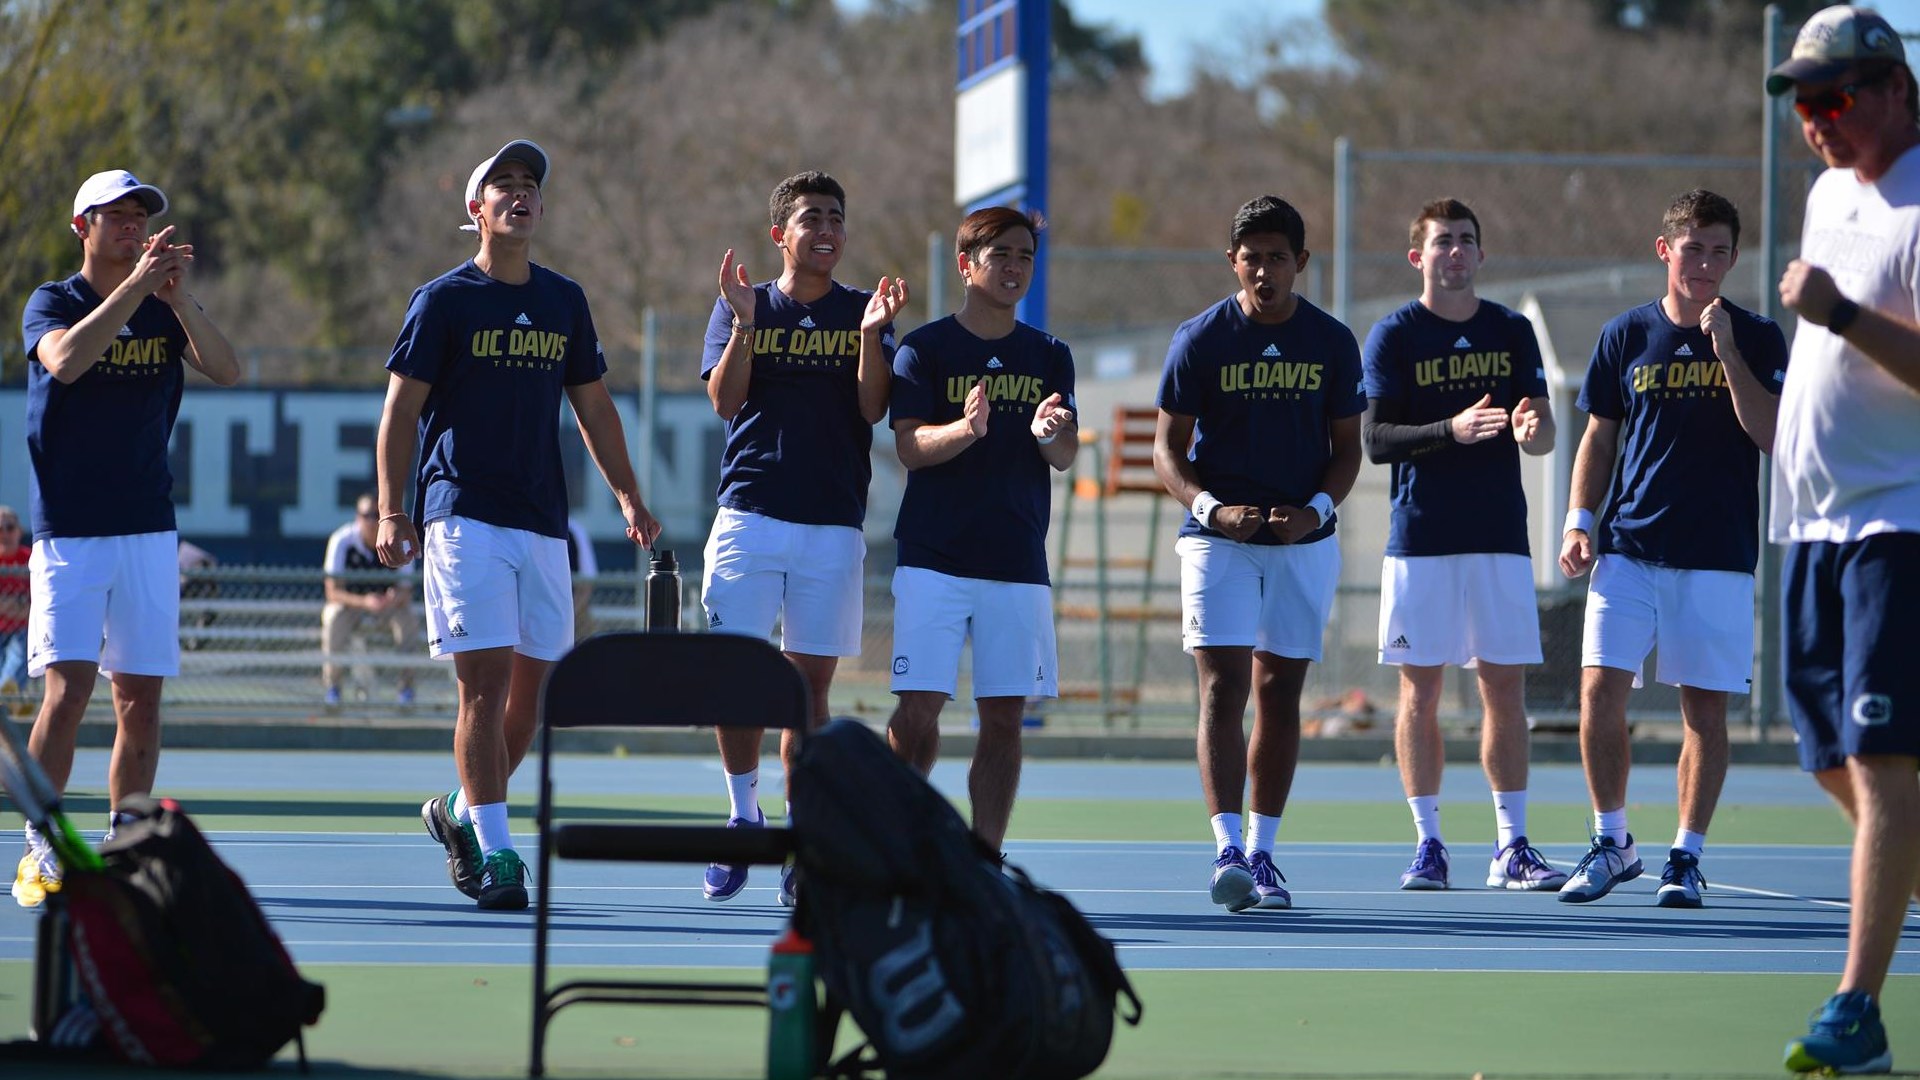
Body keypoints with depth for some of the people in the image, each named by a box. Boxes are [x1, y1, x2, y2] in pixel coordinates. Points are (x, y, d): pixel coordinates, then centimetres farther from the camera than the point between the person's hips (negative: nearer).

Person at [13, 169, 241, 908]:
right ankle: (41, 855, -7)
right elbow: (65, 359, -22)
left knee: (140, 701, 3)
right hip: (67, 534, -4)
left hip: (149, 532, 4)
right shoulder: (52, 304, 0)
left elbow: (226, 372, -6)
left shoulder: (166, 310, 10)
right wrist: (135, 285, -26)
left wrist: (180, 300, -20)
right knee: (68, 688, -14)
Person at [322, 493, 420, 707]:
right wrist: (363, 601, -41)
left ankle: (407, 685, -18)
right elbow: (332, 592, -21)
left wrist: (396, 598, -41)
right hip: (350, 602, -1)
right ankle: (332, 686, -22)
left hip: (387, 608, 1)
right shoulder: (342, 541, -18)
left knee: (409, 617, -31)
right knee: (334, 616, -34)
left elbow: (406, 592, -14)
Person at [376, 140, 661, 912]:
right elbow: (400, 411, -2)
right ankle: (495, 851, -10)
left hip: (543, 523, 5)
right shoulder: (444, 300, -1)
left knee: (531, 687, 6)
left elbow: (593, 406, 21)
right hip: (465, 519, -5)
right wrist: (392, 512, -10)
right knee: (486, 682, -12)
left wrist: (628, 497, 13)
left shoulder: (564, 302, 13)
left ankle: (460, 812, 26)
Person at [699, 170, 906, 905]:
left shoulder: (862, 312, 9)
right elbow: (724, 401, -4)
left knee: (810, 682, 1)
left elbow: (873, 408, -2)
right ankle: (743, 816, 11)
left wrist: (870, 335, -17)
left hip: (833, 526, 0)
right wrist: (744, 323, -15)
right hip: (749, 518, 0)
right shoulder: (741, 306, 8)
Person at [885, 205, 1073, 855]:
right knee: (919, 706, -8)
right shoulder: (924, 349, 2)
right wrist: (967, 428, -29)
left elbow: (1066, 457, 3)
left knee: (1004, 716, 1)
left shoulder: (1049, 357, 12)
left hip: (1018, 563, 3)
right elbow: (910, 447, -9)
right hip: (933, 559, -3)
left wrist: (1047, 432, -20)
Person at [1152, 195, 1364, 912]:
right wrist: (1212, 508, -19)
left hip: (1303, 541, 2)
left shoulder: (1332, 343, 3)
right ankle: (1227, 852, -20)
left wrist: (1317, 507, -11)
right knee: (1223, 691, -13)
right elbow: (1167, 448, -1)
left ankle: (1262, 854, 14)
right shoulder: (1200, 339, -2)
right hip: (1219, 540, -2)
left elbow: (1347, 448, 9)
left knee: (1279, 694, 6)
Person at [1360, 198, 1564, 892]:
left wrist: (1531, 429, -17)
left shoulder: (1512, 332, 9)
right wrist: (1451, 429, -22)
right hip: (1419, 540, -2)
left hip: (1499, 537, 2)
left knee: (1504, 688, 1)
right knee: (1420, 690, 0)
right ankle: (1428, 843, 6)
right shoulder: (1393, 336, 0)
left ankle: (1512, 847, 5)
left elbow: (1544, 432, 7)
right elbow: (1374, 439, -7)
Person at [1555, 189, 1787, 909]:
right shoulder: (1626, 335, 8)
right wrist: (1579, 519, 3)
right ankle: (1611, 844, 7)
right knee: (1600, 689, -9)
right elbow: (1599, 437, 15)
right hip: (1628, 548, 1)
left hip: (1718, 555, -1)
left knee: (1705, 709, 0)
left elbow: (1771, 437, -8)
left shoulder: (1756, 339, 3)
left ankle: (1686, 858, 10)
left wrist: (1726, 350, -15)